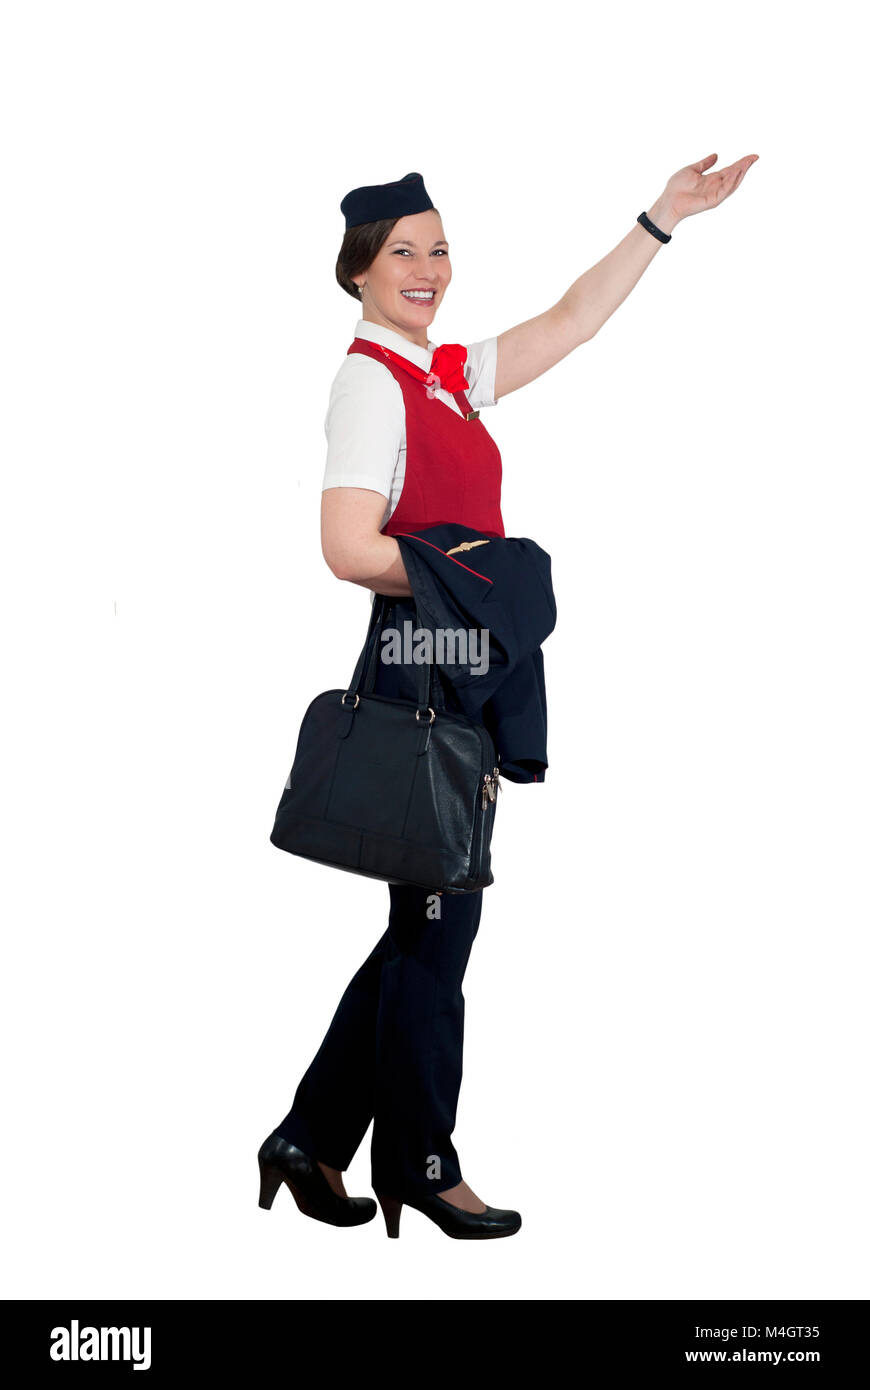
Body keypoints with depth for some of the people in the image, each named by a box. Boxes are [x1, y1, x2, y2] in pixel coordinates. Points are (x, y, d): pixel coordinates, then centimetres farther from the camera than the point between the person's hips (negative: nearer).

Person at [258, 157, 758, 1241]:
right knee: (436, 917, 0)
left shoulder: (449, 374, 16)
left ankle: (312, 1140, 21)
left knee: (431, 920, 12)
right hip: (421, 668, -9)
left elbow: (570, 323, 22)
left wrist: (663, 218, 21)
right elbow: (349, 549, -19)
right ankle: (420, 1163, 16)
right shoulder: (370, 381, -10)